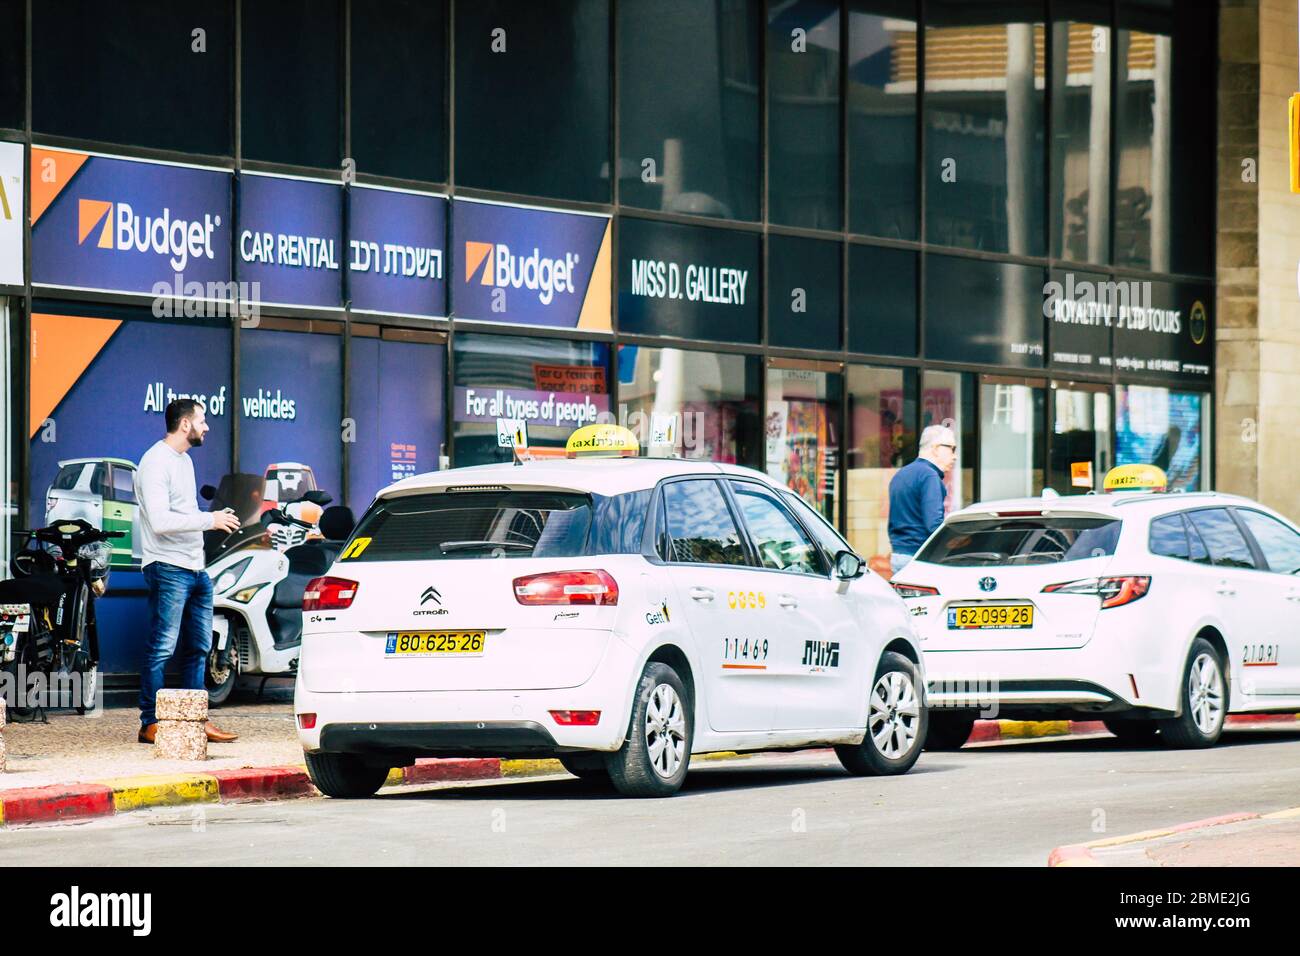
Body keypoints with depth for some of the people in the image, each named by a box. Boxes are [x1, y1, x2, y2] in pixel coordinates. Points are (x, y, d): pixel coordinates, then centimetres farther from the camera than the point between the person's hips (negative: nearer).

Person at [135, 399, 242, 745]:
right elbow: (160, 520, -22)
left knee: (199, 647, 11)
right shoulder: (156, 462, -12)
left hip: (196, 569, 10)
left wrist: (217, 520, 13)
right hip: (168, 569, -10)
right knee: (163, 647, -8)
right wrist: (210, 520, -17)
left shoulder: (184, 460, 19)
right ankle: (150, 724, -6)